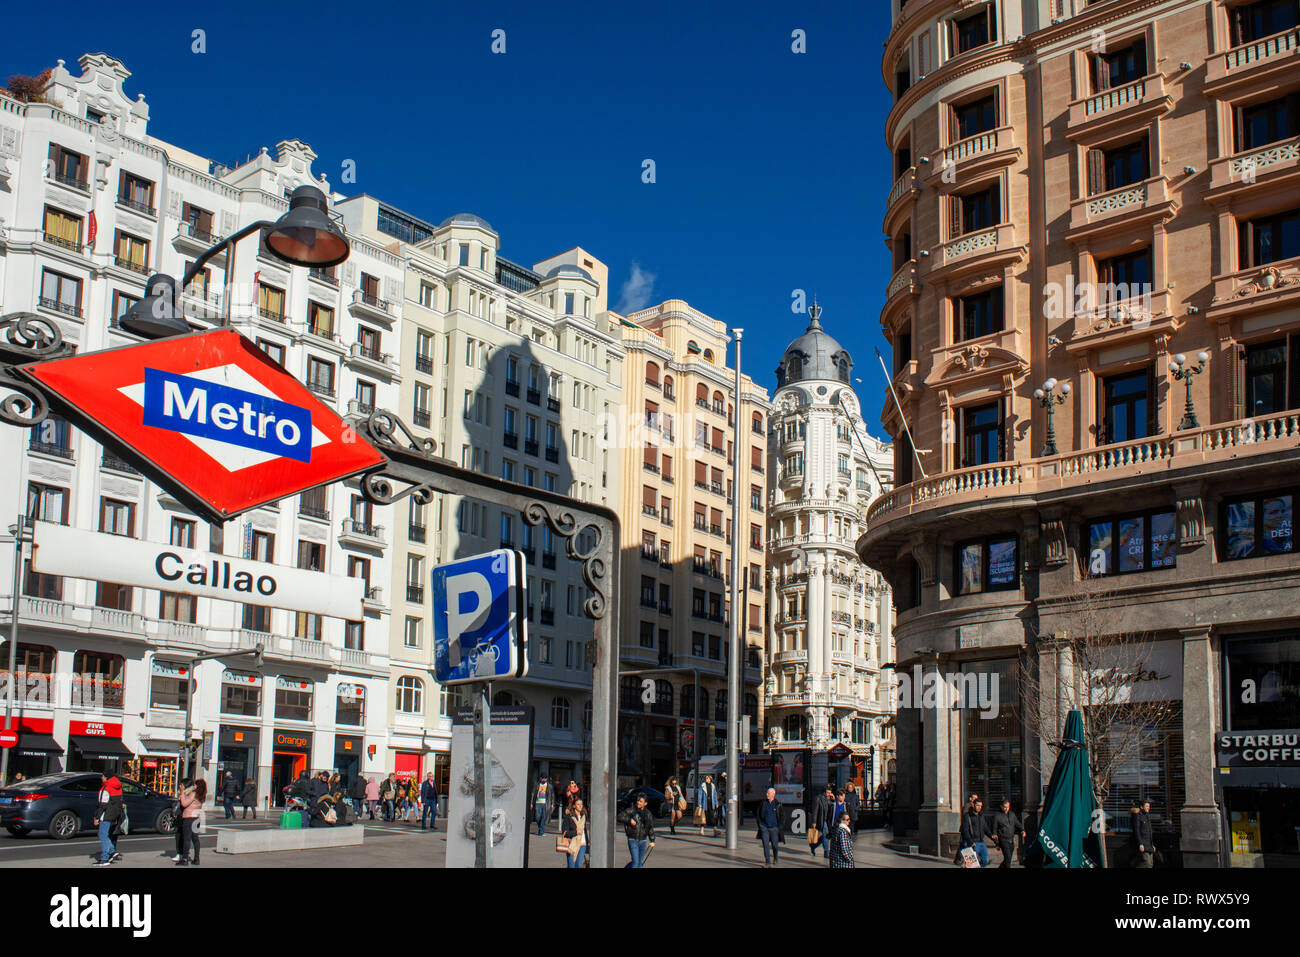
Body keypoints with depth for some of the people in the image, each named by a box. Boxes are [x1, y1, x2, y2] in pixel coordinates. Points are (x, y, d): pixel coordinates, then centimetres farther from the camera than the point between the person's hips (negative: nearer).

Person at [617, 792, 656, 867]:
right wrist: (629, 820, -21)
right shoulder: (631, 811, -4)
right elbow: (620, 817, -8)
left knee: (641, 862, 7)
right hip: (633, 840, -4)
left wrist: (652, 841, 8)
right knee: (635, 862, -12)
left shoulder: (648, 814, 6)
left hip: (643, 841, 4)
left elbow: (651, 828, 12)